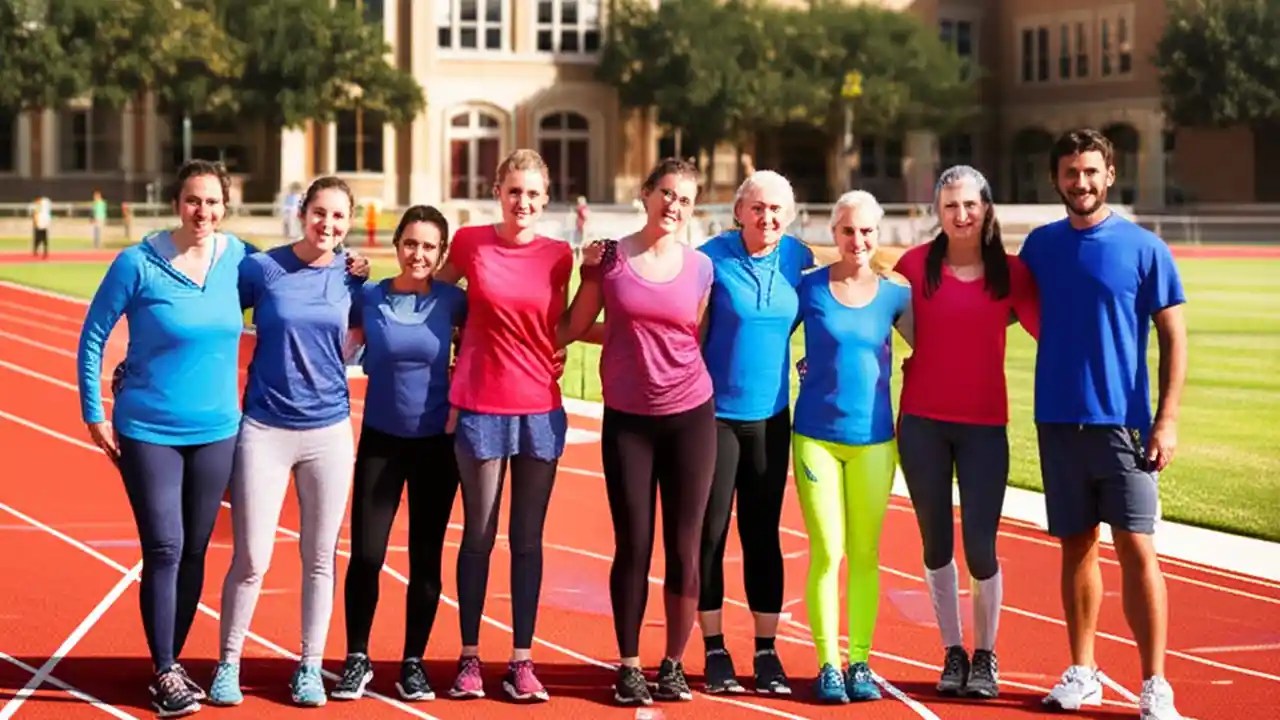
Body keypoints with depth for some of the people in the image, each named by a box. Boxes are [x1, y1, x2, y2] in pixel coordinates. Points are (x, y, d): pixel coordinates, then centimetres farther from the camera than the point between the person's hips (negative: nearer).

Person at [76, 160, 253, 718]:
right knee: (164, 550, -5)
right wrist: (94, 414, -5)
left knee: (194, 552, 10)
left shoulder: (237, 257, -2)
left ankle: (173, 662, 23)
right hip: (148, 431, -3)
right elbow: (93, 338, -4)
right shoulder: (138, 264, -11)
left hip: (216, 431, 4)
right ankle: (164, 674, 5)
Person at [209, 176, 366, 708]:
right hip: (264, 430, -2)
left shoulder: (351, 276, 2)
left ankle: (310, 668, 19)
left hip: (329, 432, 2)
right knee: (250, 558, -1)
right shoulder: (261, 269, -6)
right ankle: (228, 664, 15)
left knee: (319, 559, 8)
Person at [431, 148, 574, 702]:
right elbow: (437, 291, 16)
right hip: (481, 407, -1)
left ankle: (522, 661, 11)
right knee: (478, 535, 4)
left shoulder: (557, 255, 3)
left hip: (540, 408, 2)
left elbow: (563, 328, 10)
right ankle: (469, 657, 14)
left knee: (528, 538, 5)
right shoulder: (470, 243, -1)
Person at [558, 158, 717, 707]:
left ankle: (674, 663, 16)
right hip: (627, 420, -1)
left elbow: (695, 339, 11)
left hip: (690, 415, 1)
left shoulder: (700, 267, 2)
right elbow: (571, 330, 7)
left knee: (684, 546, 4)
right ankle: (628, 666, 14)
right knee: (633, 545, 3)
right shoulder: (609, 258, -1)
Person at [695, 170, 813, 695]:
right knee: (710, 532, 1)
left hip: (771, 415, 3)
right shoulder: (713, 257, -9)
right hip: (716, 412, -3)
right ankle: (714, 651, 10)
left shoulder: (797, 259, 2)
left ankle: (766, 652, 13)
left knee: (763, 533, 7)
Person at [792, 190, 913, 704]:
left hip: (873, 438, 2)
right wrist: (803, 367, -9)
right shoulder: (810, 288, -3)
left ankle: (860, 661, 14)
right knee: (826, 552, -2)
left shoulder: (895, 294, 2)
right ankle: (828, 663, 6)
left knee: (866, 554, 6)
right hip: (816, 434, -2)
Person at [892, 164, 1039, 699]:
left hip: (984, 425, -1)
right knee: (937, 543, 8)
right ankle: (953, 653, 22)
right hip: (922, 422, 1)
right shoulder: (917, 264, 0)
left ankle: (985, 656, 15)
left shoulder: (1010, 273, 0)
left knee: (980, 546, -5)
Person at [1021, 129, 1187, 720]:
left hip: (1123, 422, -3)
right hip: (1058, 421, 3)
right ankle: (1082, 672, 19)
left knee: (1136, 547, -6)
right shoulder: (1040, 245, 7)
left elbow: (1173, 338, -2)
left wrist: (1167, 420, -9)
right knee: (1076, 544, 9)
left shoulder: (1143, 249, -3)